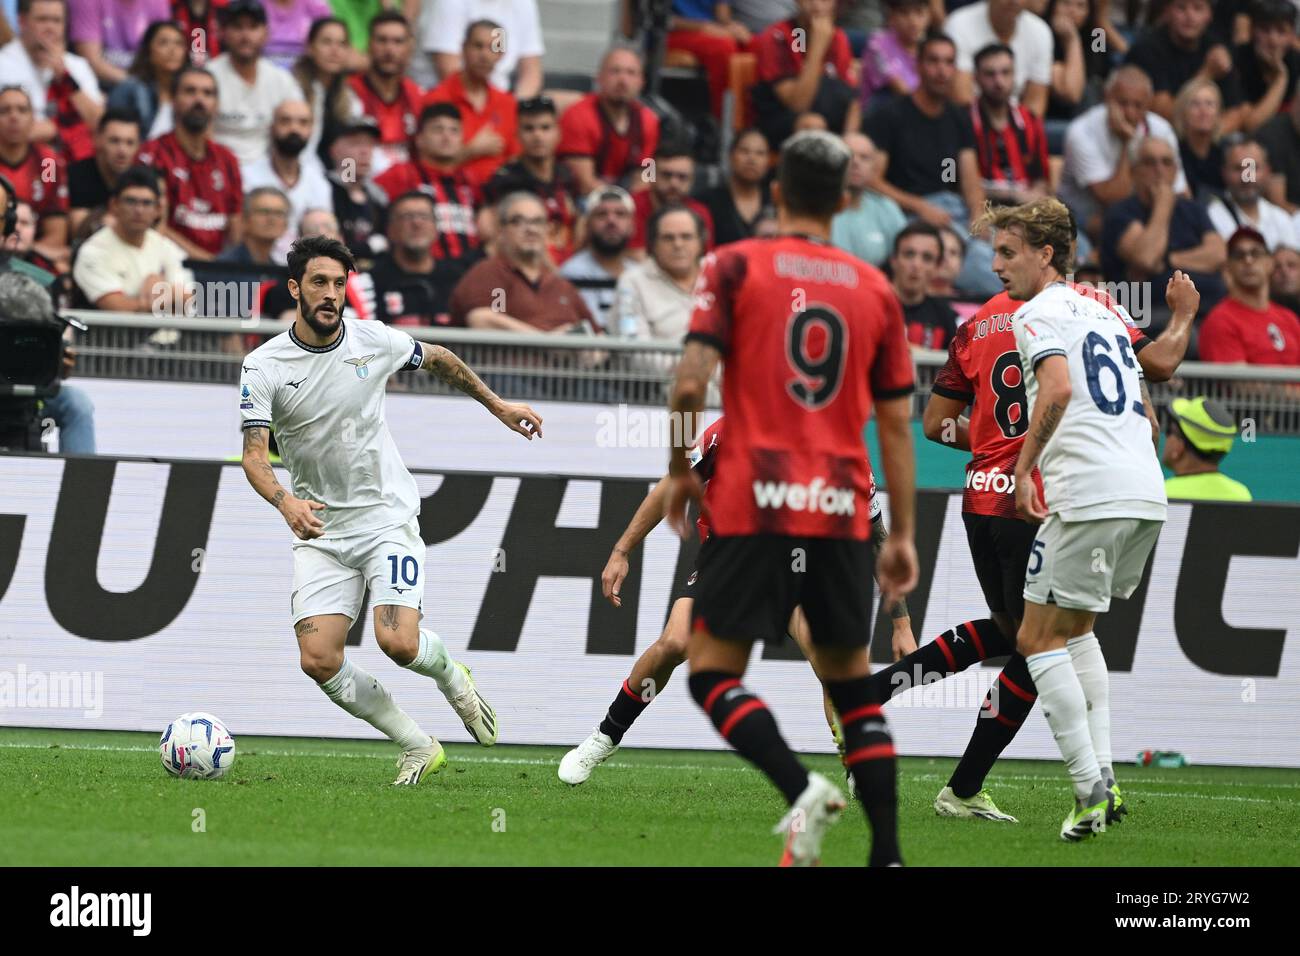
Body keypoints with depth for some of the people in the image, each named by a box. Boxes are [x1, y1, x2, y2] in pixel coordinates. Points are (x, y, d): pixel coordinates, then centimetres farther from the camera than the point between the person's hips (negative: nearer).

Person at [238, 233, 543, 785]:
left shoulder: (374, 341, -3)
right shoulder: (263, 366, -8)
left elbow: (439, 361, 18)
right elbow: (254, 455, -14)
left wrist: (498, 407, 26)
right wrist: (286, 502, -35)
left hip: (387, 517, -1)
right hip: (320, 530, 1)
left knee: (398, 642, -19)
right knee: (318, 660, -14)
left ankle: (450, 676, 18)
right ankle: (417, 748, 4)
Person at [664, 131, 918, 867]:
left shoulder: (735, 267, 1)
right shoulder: (875, 290, 10)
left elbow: (692, 381, -9)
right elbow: (896, 422, 10)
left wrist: (680, 471, 7)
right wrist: (903, 536, 14)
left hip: (754, 504, -3)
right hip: (842, 510, 3)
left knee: (712, 673, 0)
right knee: (852, 683, 13)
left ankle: (802, 789, -24)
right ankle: (887, 851, 4)